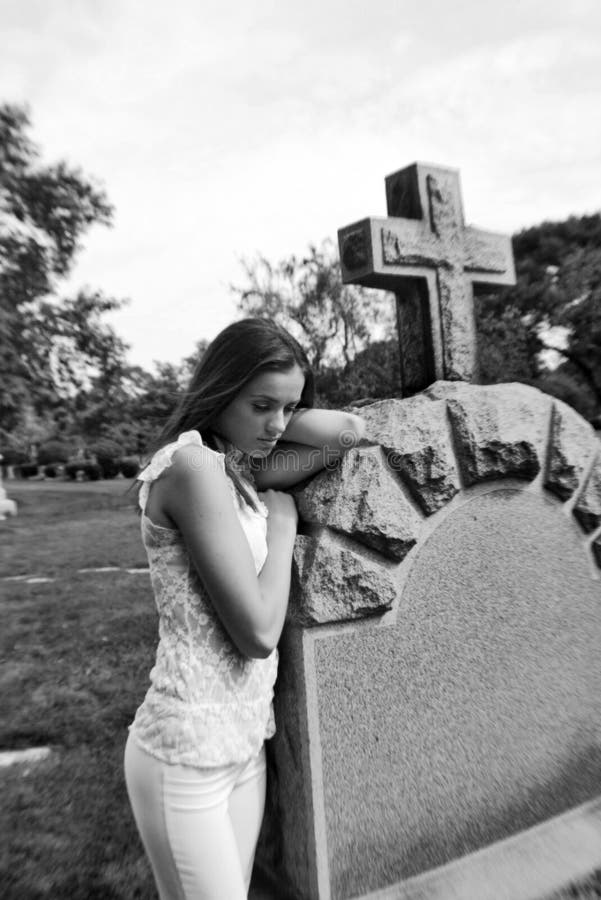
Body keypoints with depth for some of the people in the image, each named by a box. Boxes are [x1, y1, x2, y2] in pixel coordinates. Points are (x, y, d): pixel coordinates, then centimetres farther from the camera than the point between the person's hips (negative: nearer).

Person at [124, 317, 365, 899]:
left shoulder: (237, 467, 4)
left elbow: (348, 431, 1)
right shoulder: (193, 464, -21)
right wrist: (282, 522, -11)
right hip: (186, 757, -8)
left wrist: (269, 422, -3)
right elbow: (258, 632, -23)